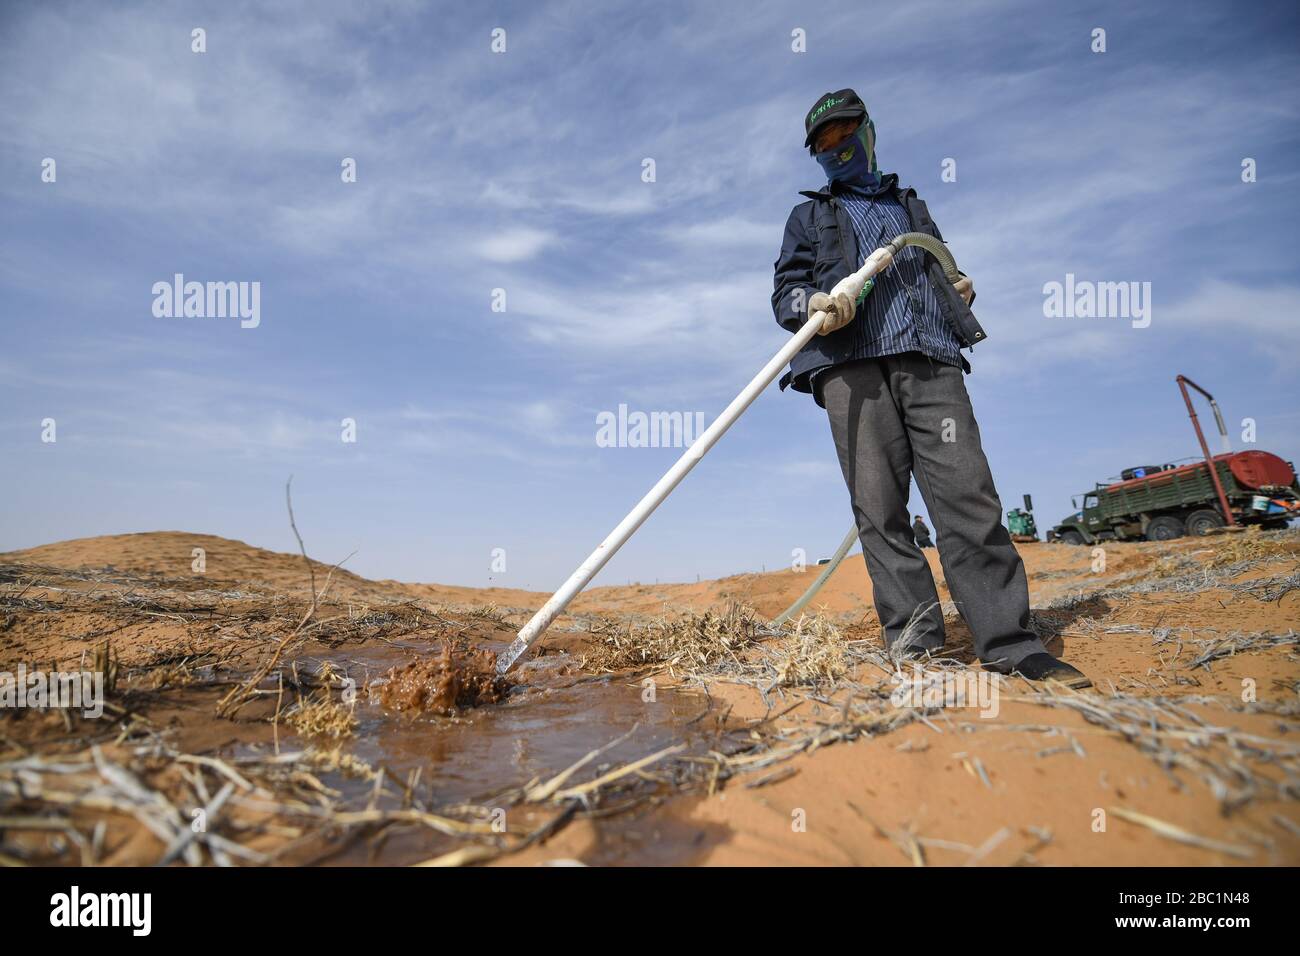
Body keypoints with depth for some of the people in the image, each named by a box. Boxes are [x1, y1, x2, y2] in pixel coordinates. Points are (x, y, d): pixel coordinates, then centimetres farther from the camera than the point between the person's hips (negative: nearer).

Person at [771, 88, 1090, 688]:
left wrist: (959, 291, 10)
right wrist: (814, 304, -11)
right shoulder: (810, 215, 27)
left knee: (968, 493, -12)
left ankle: (1008, 642, -10)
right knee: (879, 508, -9)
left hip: (930, 361, 2)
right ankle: (912, 640, -4)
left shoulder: (910, 206, 34)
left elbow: (941, 274, 36)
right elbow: (784, 291, 13)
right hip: (852, 366, -1)